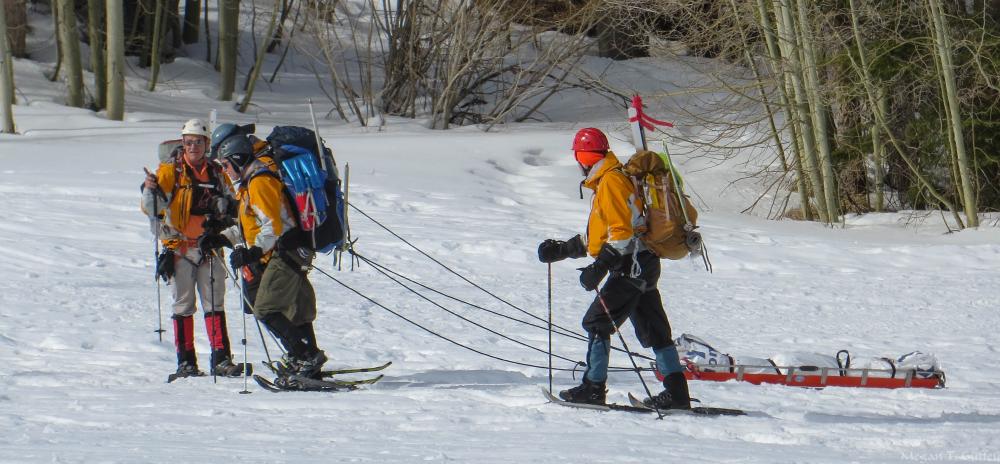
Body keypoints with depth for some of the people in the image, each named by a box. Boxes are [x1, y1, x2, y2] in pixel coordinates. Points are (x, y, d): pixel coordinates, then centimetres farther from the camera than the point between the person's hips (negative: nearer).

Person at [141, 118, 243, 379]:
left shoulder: (217, 174, 11)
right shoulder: (171, 171, 1)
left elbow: (230, 208, 23)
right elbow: (152, 209, -5)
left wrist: (225, 206, 1)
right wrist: (150, 190, -25)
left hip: (210, 248, 3)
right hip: (180, 247, -3)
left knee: (215, 304, -1)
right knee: (183, 305, 0)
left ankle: (221, 358, -2)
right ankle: (186, 362, 3)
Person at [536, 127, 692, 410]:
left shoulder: (611, 182, -14)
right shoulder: (605, 182, 19)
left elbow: (622, 231, -21)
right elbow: (598, 236, 25)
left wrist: (600, 267, -25)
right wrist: (563, 249, 21)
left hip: (632, 265, -10)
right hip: (641, 264, 10)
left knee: (597, 323, -6)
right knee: (653, 330, 9)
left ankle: (594, 388, -5)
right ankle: (677, 393, 7)